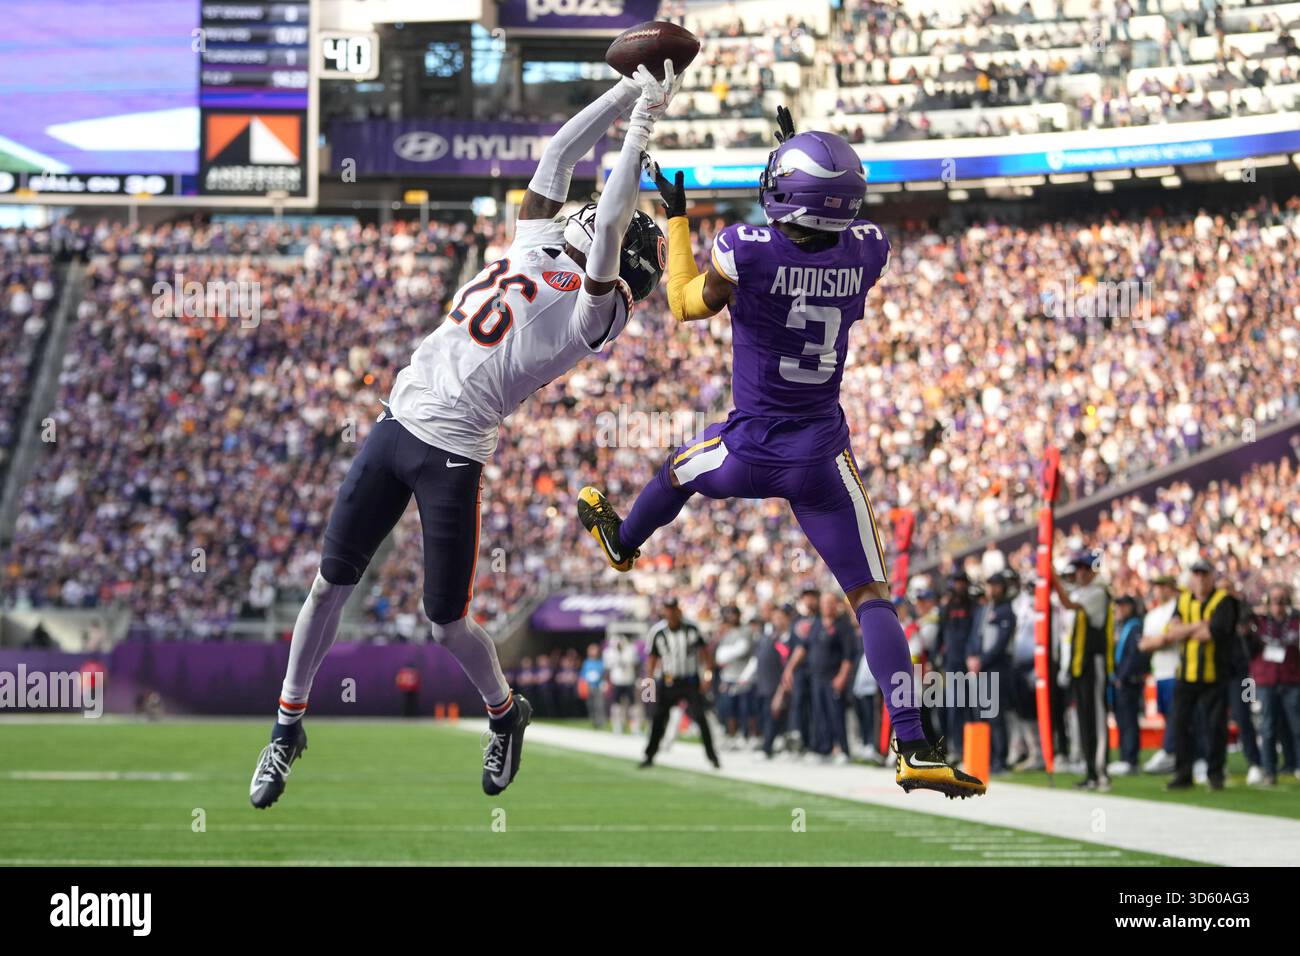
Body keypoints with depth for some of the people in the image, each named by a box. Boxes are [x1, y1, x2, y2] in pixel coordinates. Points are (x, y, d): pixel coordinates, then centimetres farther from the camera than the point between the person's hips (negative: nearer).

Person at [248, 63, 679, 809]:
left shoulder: (593, 309, -8)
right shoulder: (538, 244, 12)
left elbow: (609, 228, -22)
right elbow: (559, 155, 14)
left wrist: (640, 129, -20)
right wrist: (627, 91, 11)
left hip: (454, 454, -6)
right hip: (398, 421, 6)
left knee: (447, 620, 0)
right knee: (330, 584, 8)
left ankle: (507, 715, 29)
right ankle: (289, 726, 22)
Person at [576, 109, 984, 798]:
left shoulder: (744, 250, -21)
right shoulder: (868, 251, -9)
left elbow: (686, 305, -1)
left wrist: (676, 218, 9)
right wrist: (802, 155, 16)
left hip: (751, 450, -1)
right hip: (822, 459, 1)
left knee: (678, 470, 35)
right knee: (871, 599, 3)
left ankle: (622, 541, 66)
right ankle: (913, 747, -10)